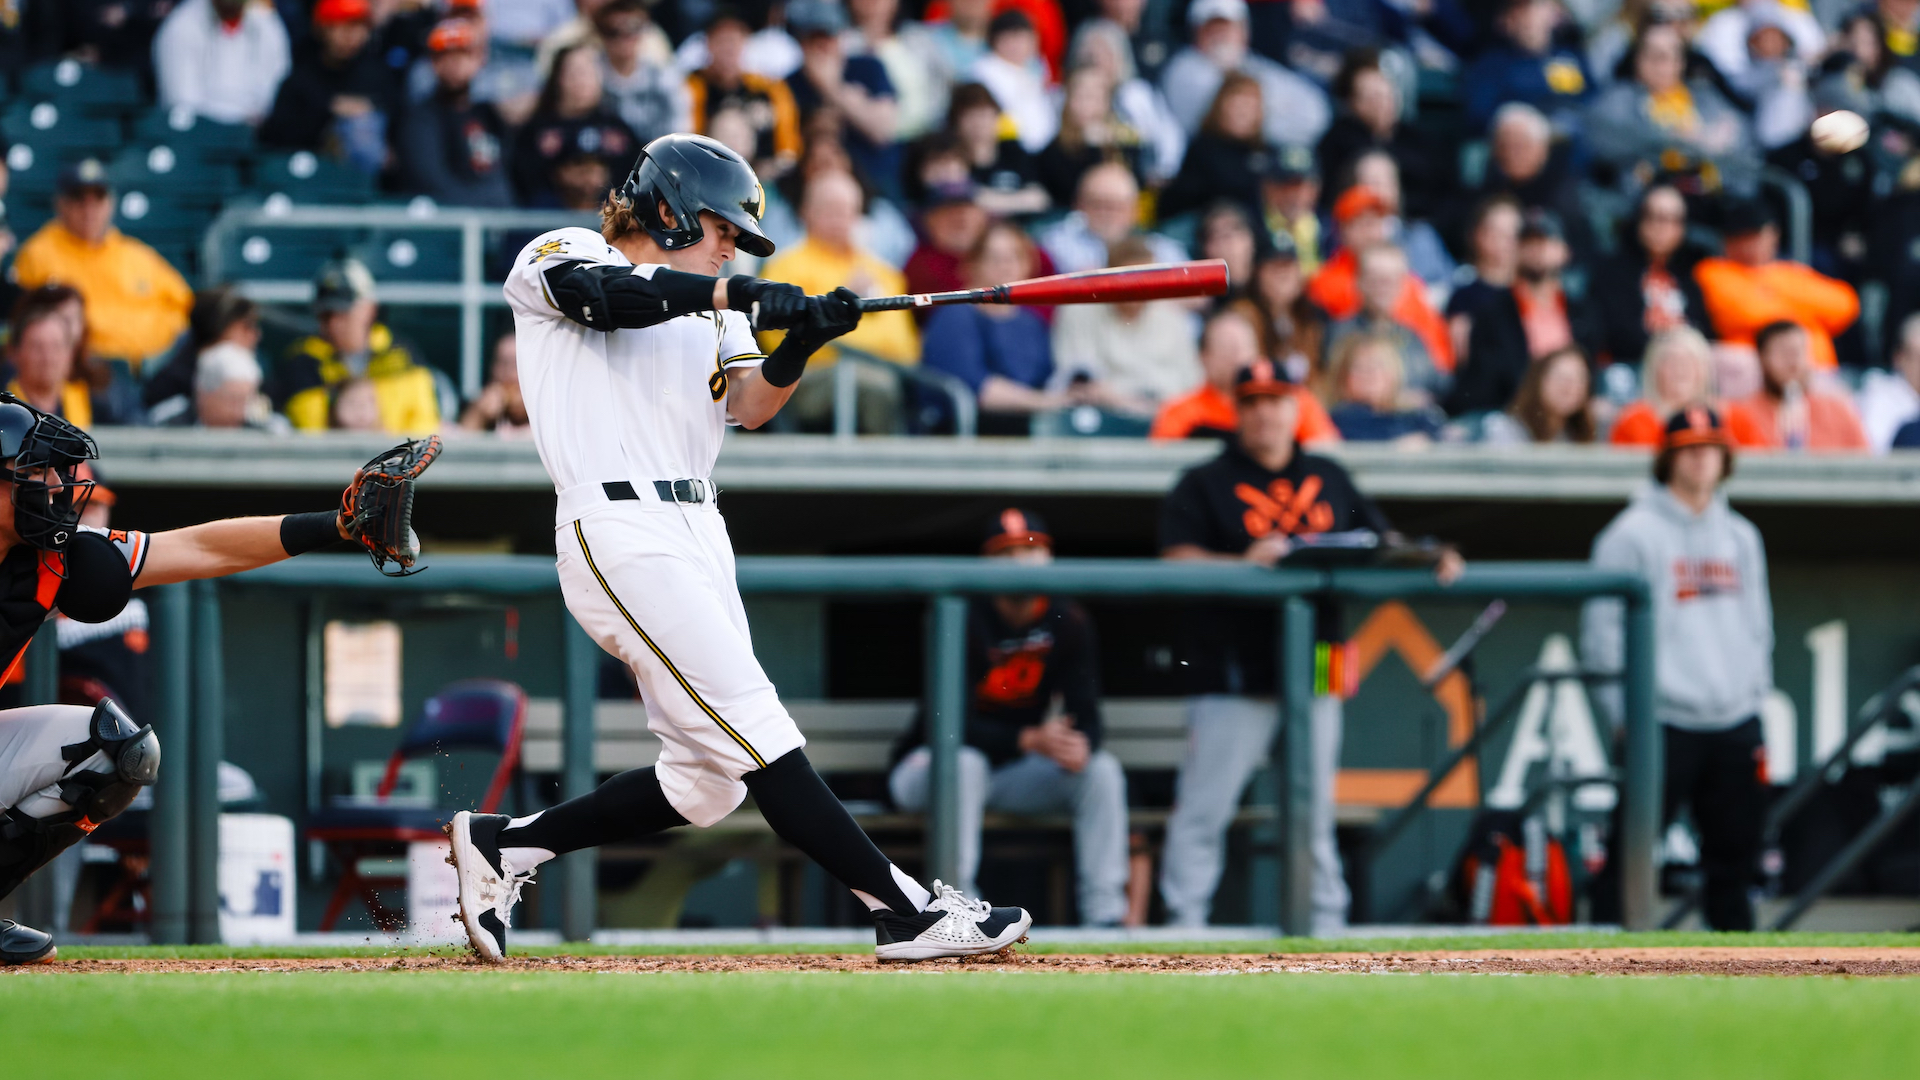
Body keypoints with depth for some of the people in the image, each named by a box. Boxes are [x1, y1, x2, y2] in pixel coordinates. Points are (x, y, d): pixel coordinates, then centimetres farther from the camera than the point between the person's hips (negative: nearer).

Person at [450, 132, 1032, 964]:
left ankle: (505, 844, 19)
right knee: (754, 731, -15)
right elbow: (607, 295, -20)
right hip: (620, 535, -8)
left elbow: (750, 404, 5)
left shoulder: (710, 313, 23)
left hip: (698, 536, 8)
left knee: (707, 783, 5)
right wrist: (739, 295, -29)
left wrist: (801, 341, -14)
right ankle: (903, 911, -20)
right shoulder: (556, 260, 4)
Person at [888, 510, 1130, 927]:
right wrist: (1031, 740, -38)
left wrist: (1080, 745, -32)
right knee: (964, 762, -37)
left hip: (1014, 772, 5)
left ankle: (1104, 911, -20)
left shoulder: (1068, 623, -3)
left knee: (1101, 768, -17)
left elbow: (1085, 714, -7)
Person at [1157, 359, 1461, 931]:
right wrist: (1243, 563, -23)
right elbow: (1177, 560, -7)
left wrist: (1427, 559, -3)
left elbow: (1378, 538, 17)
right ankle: (1185, 923, -7)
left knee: (1314, 807, 10)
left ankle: (1326, 922, 16)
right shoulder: (1205, 484, 4)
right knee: (1203, 806, -8)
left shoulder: (1329, 479, 17)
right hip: (1232, 671, -4)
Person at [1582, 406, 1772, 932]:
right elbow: (1604, 629, -4)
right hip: (1663, 724, -6)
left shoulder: (1741, 536, 15)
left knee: (1735, 851, 8)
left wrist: (1756, 698, 12)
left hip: (1735, 724, 6)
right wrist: (1623, 711, -9)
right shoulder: (1632, 534, -3)